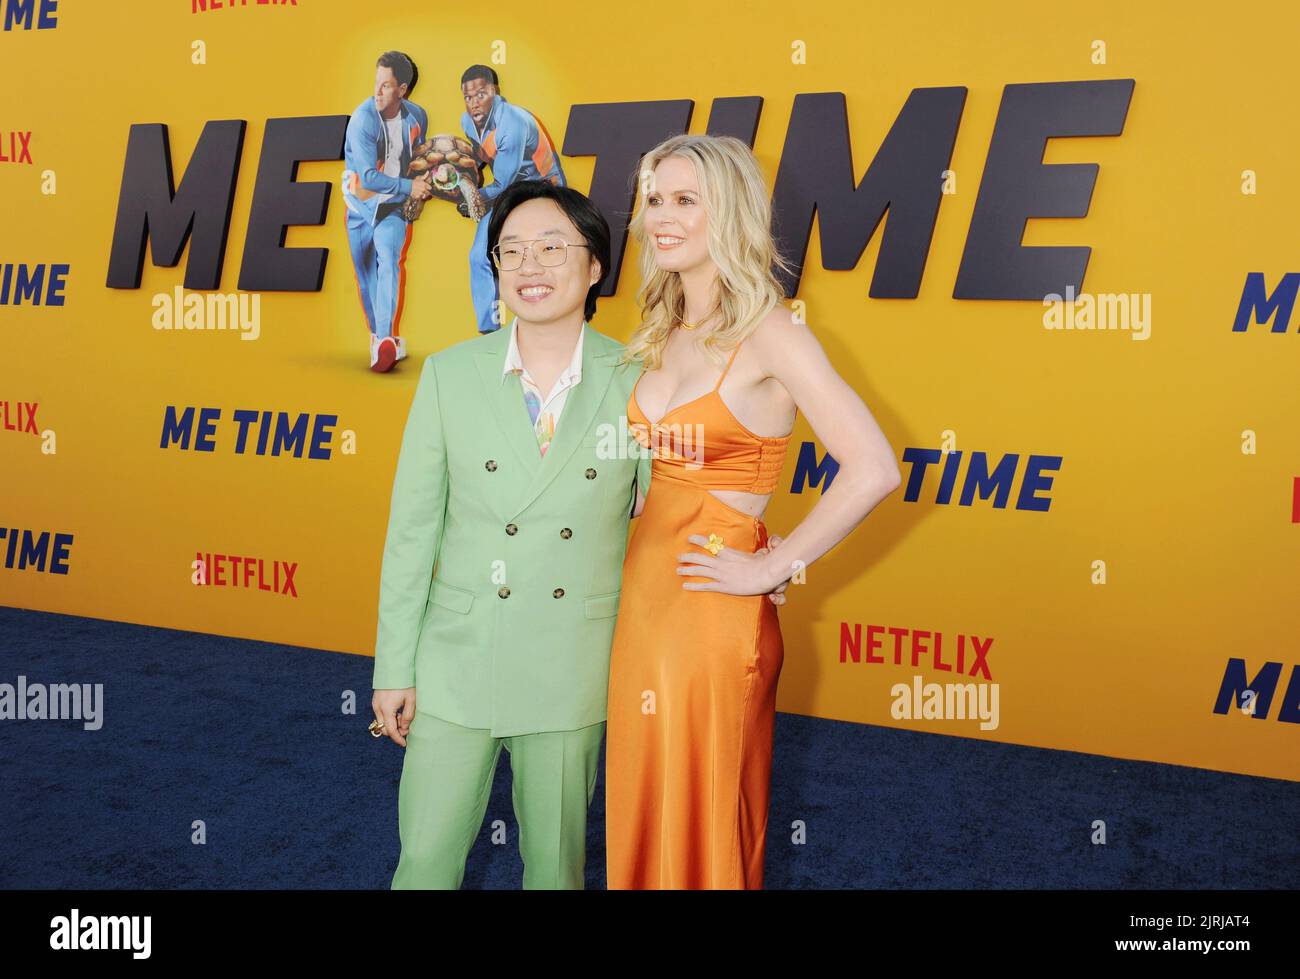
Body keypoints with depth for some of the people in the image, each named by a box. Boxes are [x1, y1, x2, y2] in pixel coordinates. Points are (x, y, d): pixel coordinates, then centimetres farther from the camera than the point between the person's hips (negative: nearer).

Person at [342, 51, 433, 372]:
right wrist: (408, 186, -23)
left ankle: (386, 339, -32)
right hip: (361, 204, 0)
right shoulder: (362, 119, -20)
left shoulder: (417, 116, -5)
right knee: (365, 273, 8)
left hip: (395, 204, 0)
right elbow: (367, 176, -23)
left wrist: (424, 182, -3)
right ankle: (381, 337, 25)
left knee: (390, 260, -22)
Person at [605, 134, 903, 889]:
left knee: (702, 827, 8)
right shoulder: (664, 333, 8)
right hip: (644, 595, 7)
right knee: (644, 817, 18)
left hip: (715, 611, -7)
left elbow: (872, 471, -23)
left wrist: (773, 568, -16)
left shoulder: (770, 333, -14)